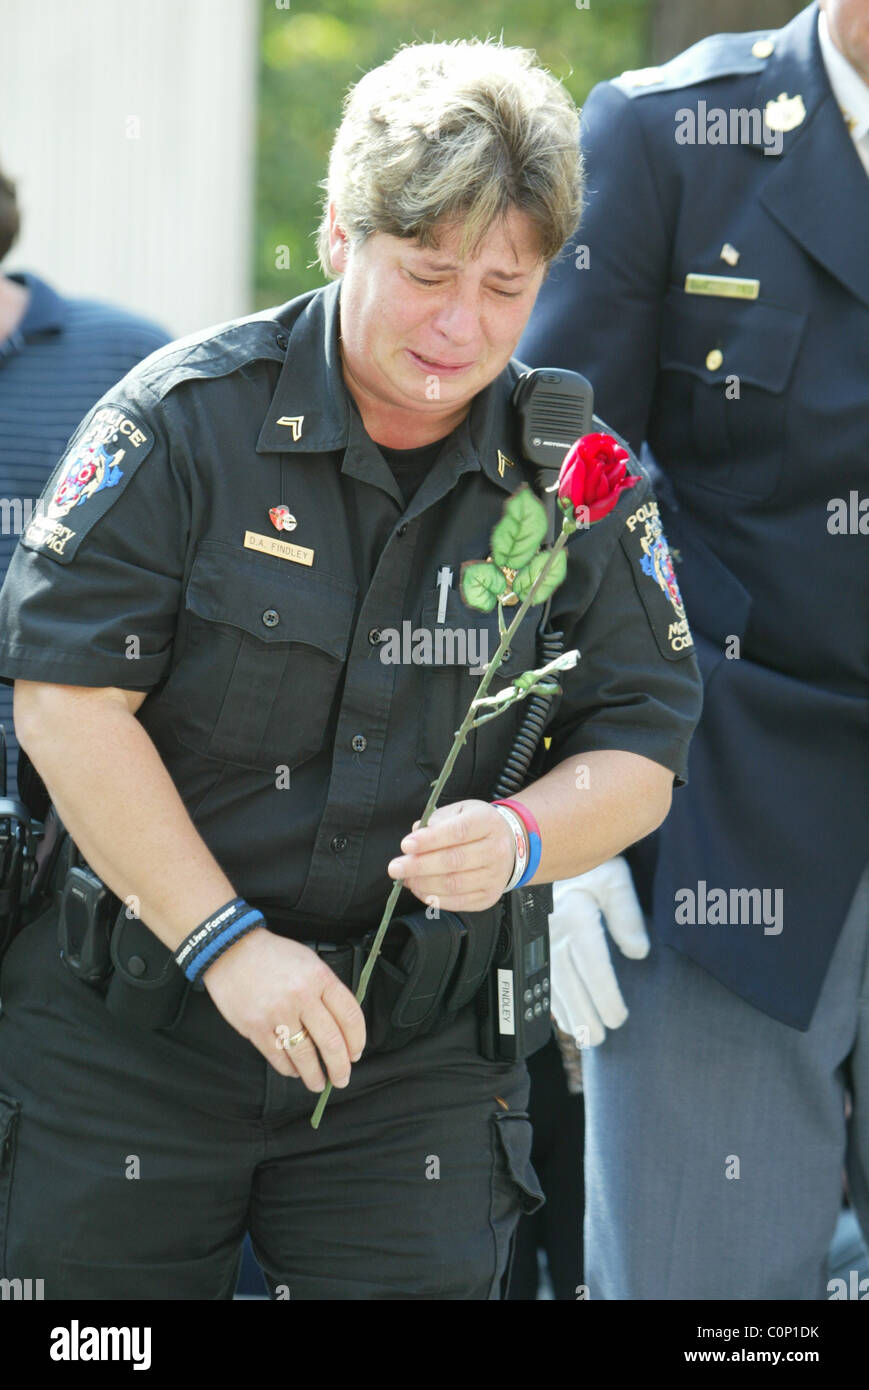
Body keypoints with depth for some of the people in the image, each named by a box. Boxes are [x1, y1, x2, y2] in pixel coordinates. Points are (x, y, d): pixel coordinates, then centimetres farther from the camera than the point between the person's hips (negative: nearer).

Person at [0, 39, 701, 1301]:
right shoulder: (187, 420, -10)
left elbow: (641, 753, 3)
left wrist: (518, 842, -20)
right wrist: (226, 943, -18)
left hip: (421, 1055, 2)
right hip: (131, 1021, -2)